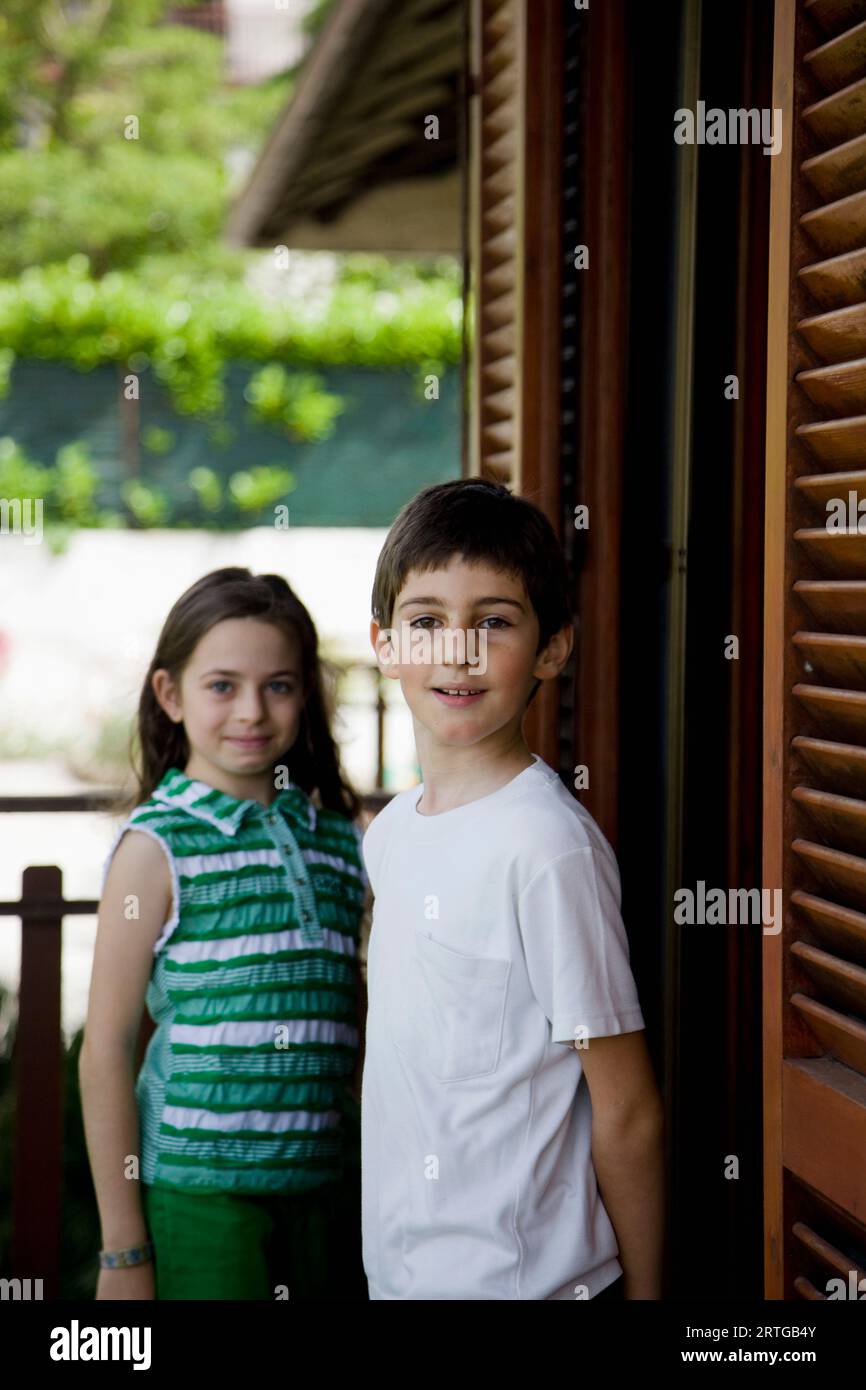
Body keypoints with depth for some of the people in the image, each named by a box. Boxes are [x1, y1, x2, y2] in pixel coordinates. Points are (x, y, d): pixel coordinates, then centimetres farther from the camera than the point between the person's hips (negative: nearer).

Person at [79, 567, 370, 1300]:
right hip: (199, 1202, -4)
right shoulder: (158, 846, -7)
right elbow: (106, 1048, -7)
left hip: (325, 1192, 5)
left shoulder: (338, 839, 7)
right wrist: (123, 1248, -8)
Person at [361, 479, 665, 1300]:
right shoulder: (389, 830, 5)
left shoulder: (547, 845, -19)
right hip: (395, 1265, 7)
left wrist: (642, 1291, -11)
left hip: (518, 1276, -7)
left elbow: (627, 1112, -15)